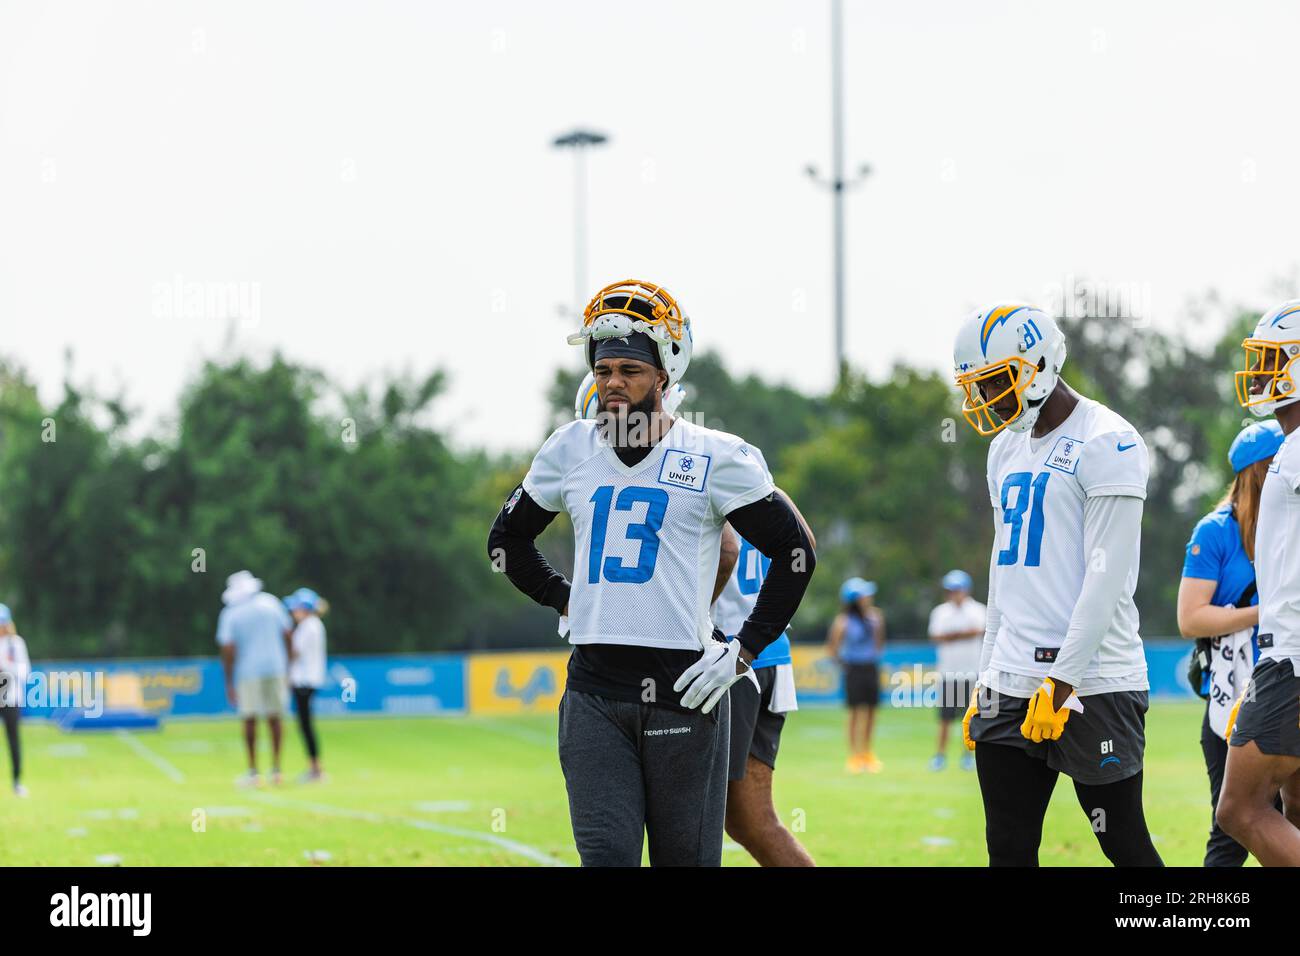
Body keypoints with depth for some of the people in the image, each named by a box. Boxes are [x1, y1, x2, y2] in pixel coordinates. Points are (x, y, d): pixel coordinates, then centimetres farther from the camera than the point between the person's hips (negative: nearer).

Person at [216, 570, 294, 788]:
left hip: (248, 671, -3)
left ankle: (253, 772, 0)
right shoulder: (270, 603, 6)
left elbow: (228, 650, -7)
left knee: (250, 719, 2)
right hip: (275, 668, 3)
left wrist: (229, 683, -2)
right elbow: (287, 635, 9)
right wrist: (286, 668, 19)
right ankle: (276, 770, 11)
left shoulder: (230, 615, -2)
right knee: (274, 719, 9)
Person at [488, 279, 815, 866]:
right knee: (606, 854, -7)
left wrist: (743, 653, -3)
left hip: (683, 688, -2)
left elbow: (795, 554, 1)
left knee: (686, 858, 4)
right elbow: (507, 538, 25)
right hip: (593, 693, 2)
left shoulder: (713, 459, -2)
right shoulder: (570, 450, 9)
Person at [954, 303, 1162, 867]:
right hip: (1012, 685, 8)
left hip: (1093, 685, -8)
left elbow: (1107, 578, -15)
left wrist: (1060, 682, -18)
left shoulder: (1107, 444, -10)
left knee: (1124, 842, -2)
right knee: (1009, 848, 4)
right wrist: (987, 681, 19)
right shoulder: (1008, 449, 17)